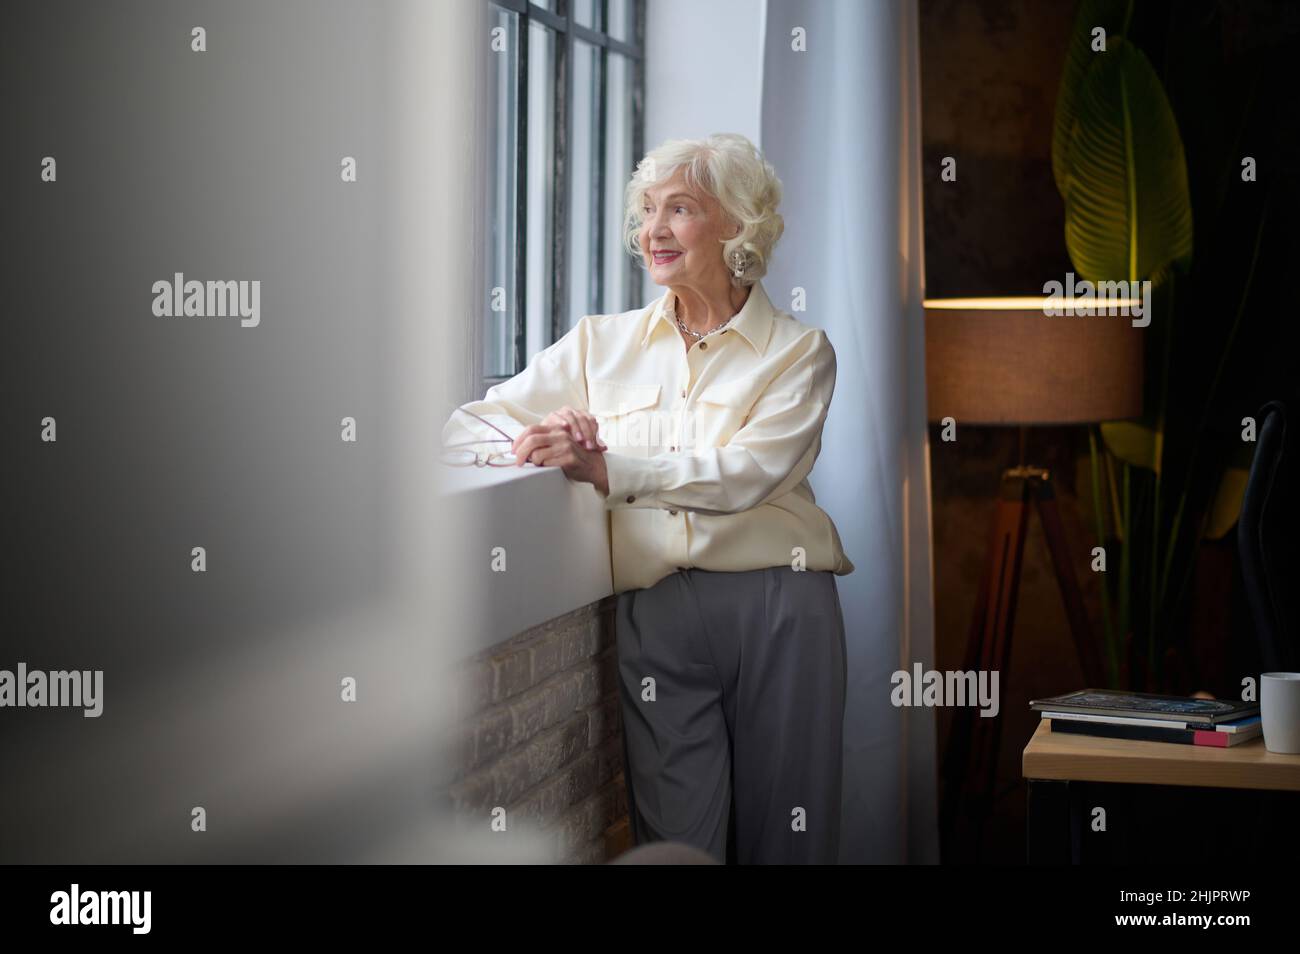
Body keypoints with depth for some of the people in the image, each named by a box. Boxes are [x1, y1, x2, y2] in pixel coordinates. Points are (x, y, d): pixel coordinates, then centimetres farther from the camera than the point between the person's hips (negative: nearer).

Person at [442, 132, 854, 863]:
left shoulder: (800, 351, 6)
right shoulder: (602, 344, 13)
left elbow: (746, 475, -11)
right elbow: (467, 425, 11)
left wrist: (603, 468, -20)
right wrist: (538, 443, -11)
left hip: (778, 606, -1)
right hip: (653, 610, 2)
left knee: (784, 836, 4)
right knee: (677, 840, -1)